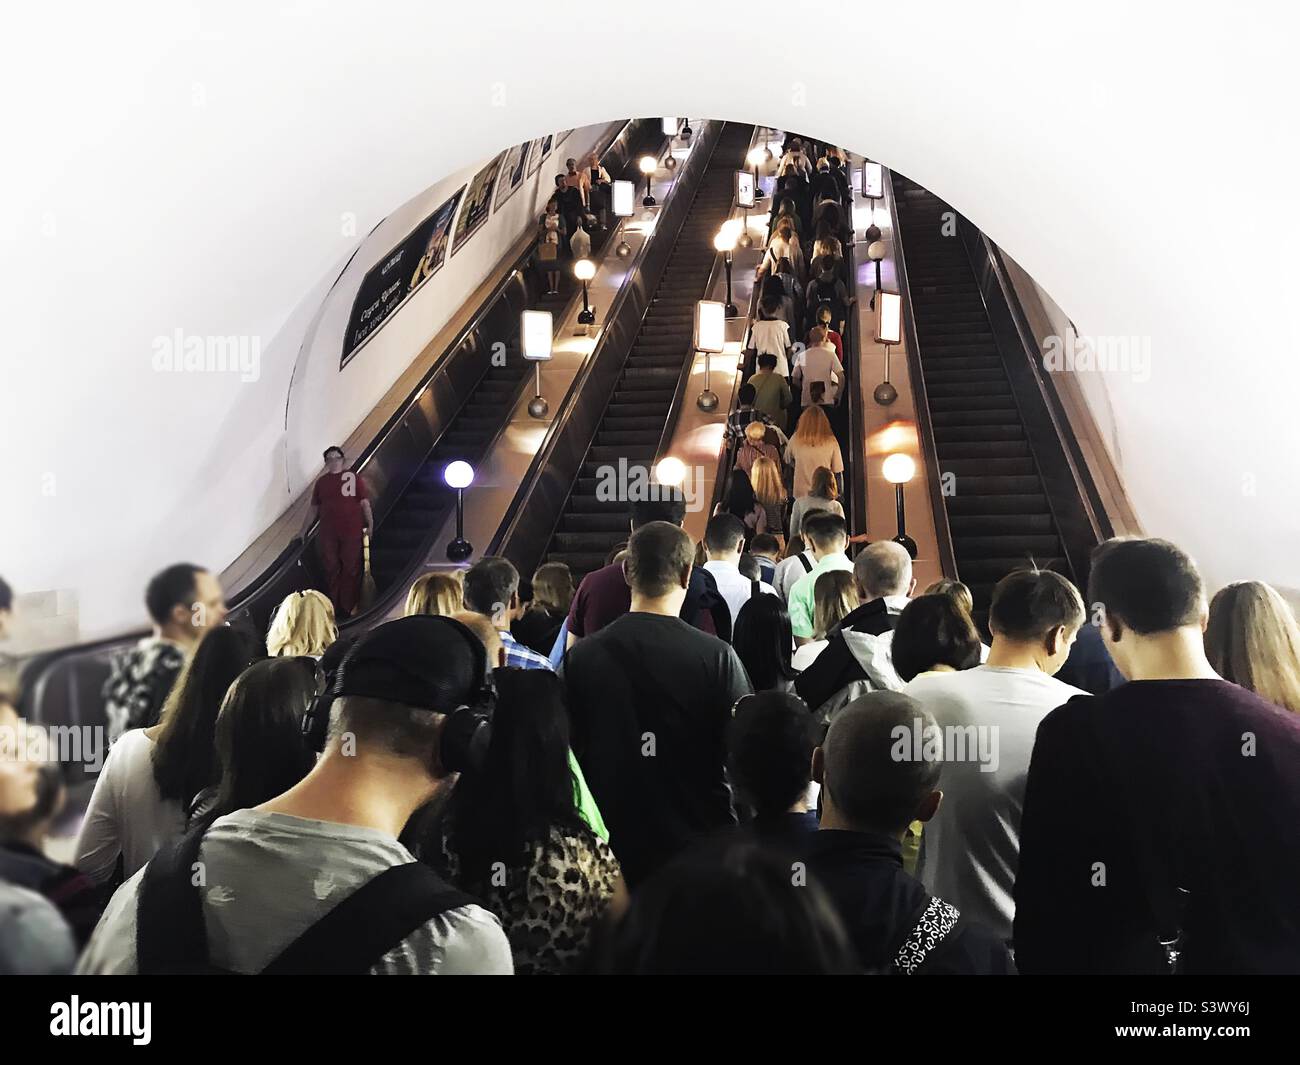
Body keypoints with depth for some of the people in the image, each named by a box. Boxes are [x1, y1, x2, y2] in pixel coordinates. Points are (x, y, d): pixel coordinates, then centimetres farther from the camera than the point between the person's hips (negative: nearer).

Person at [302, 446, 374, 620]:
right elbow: (314, 508, 17)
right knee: (331, 569, 6)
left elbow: (365, 503, 1)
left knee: (351, 569, 0)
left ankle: (347, 607, 8)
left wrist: (370, 524, -6)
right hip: (328, 534, 3)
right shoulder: (321, 482, 12)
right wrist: (304, 530, 18)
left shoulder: (354, 477, 2)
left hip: (352, 532, -3)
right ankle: (334, 607, 16)